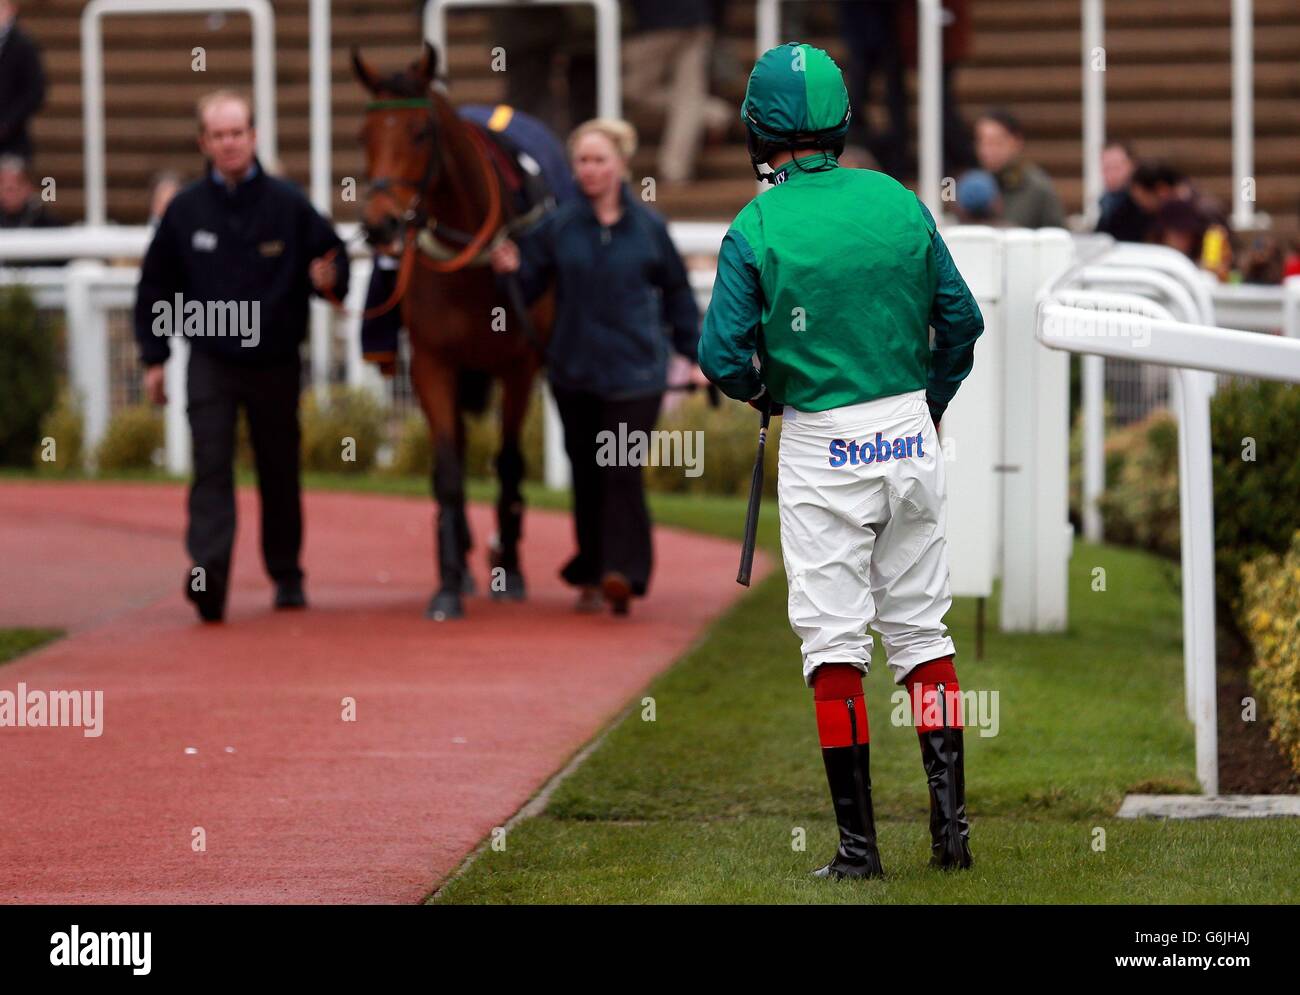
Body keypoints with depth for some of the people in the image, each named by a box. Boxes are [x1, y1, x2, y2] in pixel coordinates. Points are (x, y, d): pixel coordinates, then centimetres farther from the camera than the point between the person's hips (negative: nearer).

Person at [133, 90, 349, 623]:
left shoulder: (288, 204, -3)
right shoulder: (184, 210, 0)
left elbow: (333, 256, 7)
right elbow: (155, 287, 7)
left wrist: (329, 280, -17)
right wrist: (153, 356, 4)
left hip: (275, 360, 0)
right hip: (211, 360, 0)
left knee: (280, 473, 11)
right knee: (210, 464, -15)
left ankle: (286, 574, 25)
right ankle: (208, 570, -25)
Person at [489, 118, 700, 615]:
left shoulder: (648, 227, 1)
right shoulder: (558, 226, 0)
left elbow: (676, 292, 12)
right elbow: (529, 286, 1)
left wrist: (693, 352, 11)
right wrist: (510, 270, -20)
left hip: (634, 372, -2)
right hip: (575, 370, 2)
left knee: (622, 472, -13)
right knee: (587, 476, 10)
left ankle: (623, 573, -18)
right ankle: (591, 577, 22)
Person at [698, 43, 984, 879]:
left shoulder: (756, 230, -9)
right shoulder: (900, 204, 2)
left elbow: (723, 355, -12)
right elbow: (962, 319, 7)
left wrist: (763, 393, 10)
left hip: (821, 449, -3)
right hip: (911, 435, 3)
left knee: (835, 647, 1)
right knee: (922, 631, 12)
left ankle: (859, 842, -1)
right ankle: (951, 822, 8)